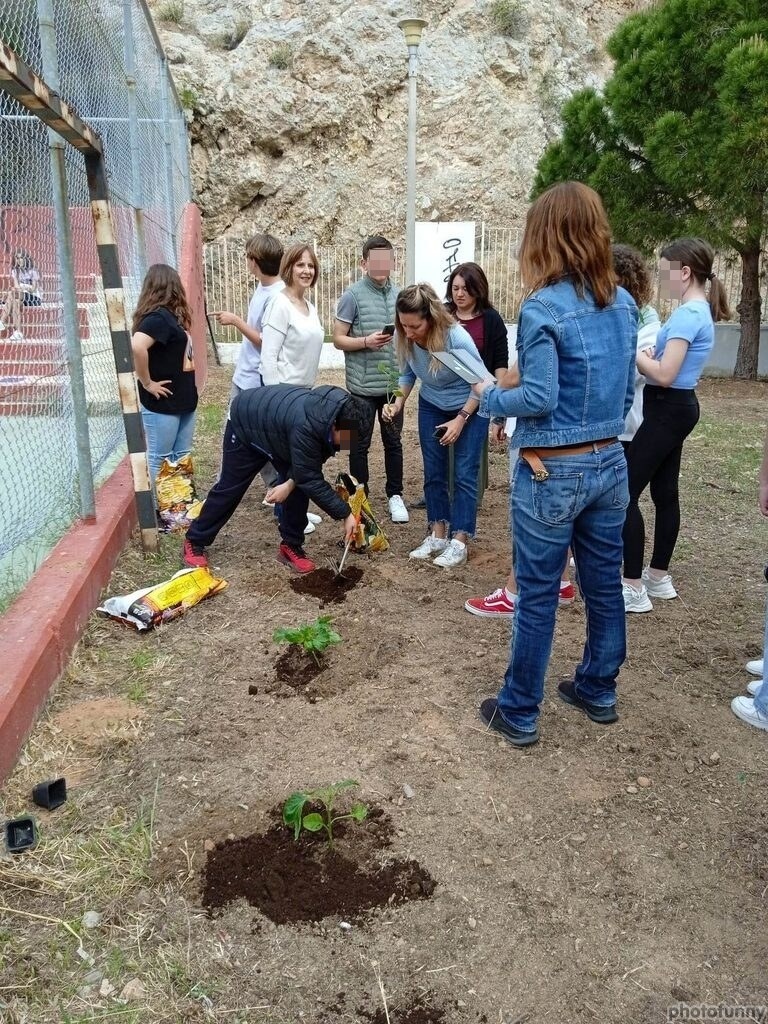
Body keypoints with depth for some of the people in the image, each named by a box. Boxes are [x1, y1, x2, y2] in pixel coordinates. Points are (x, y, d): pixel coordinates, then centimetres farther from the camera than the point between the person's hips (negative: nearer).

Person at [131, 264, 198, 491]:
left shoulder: (170, 315, 9)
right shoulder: (158, 317, -18)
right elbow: (137, 347, -33)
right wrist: (147, 383, -22)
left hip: (183, 399, 9)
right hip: (161, 402, -9)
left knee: (181, 458, 16)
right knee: (160, 458, 3)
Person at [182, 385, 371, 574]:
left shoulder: (337, 412, -23)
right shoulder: (305, 427, -46)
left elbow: (309, 464, -9)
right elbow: (311, 480, -38)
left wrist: (291, 483, -21)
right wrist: (345, 514, -34)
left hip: (277, 430, 6)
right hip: (246, 423, -6)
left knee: (299, 486, -7)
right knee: (230, 488, 3)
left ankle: (291, 545, 7)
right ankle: (195, 541, 20)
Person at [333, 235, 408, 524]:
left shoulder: (399, 294, 6)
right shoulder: (353, 295, -6)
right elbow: (338, 339, -7)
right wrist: (366, 341, -21)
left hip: (393, 383, 4)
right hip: (364, 385, -4)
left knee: (393, 441, 13)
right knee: (360, 443, 8)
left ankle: (395, 496, 26)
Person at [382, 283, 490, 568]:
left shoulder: (457, 338, -33)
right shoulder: (406, 339, -20)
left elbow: (481, 382, -21)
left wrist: (461, 419, -23)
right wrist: (398, 403, -13)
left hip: (470, 406, -5)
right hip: (431, 406, 5)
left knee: (463, 474, -6)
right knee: (433, 473, 6)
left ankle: (459, 542, -1)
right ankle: (438, 535, 17)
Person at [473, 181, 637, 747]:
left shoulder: (543, 307, -16)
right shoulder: (624, 303, 5)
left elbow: (539, 399, -19)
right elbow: (628, 388, 11)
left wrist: (488, 395, -2)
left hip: (552, 474, -6)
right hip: (609, 465, 7)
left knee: (537, 596, 4)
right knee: (605, 585, 17)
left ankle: (520, 713, 18)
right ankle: (598, 691, 35)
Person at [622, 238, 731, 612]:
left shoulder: (687, 315, -19)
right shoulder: (699, 311, 13)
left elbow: (664, 375, -23)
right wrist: (641, 353, 1)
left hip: (667, 410, -10)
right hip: (676, 408, 10)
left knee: (625, 493, -8)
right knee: (664, 493, 15)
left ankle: (634, 587, -5)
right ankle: (658, 577, 25)